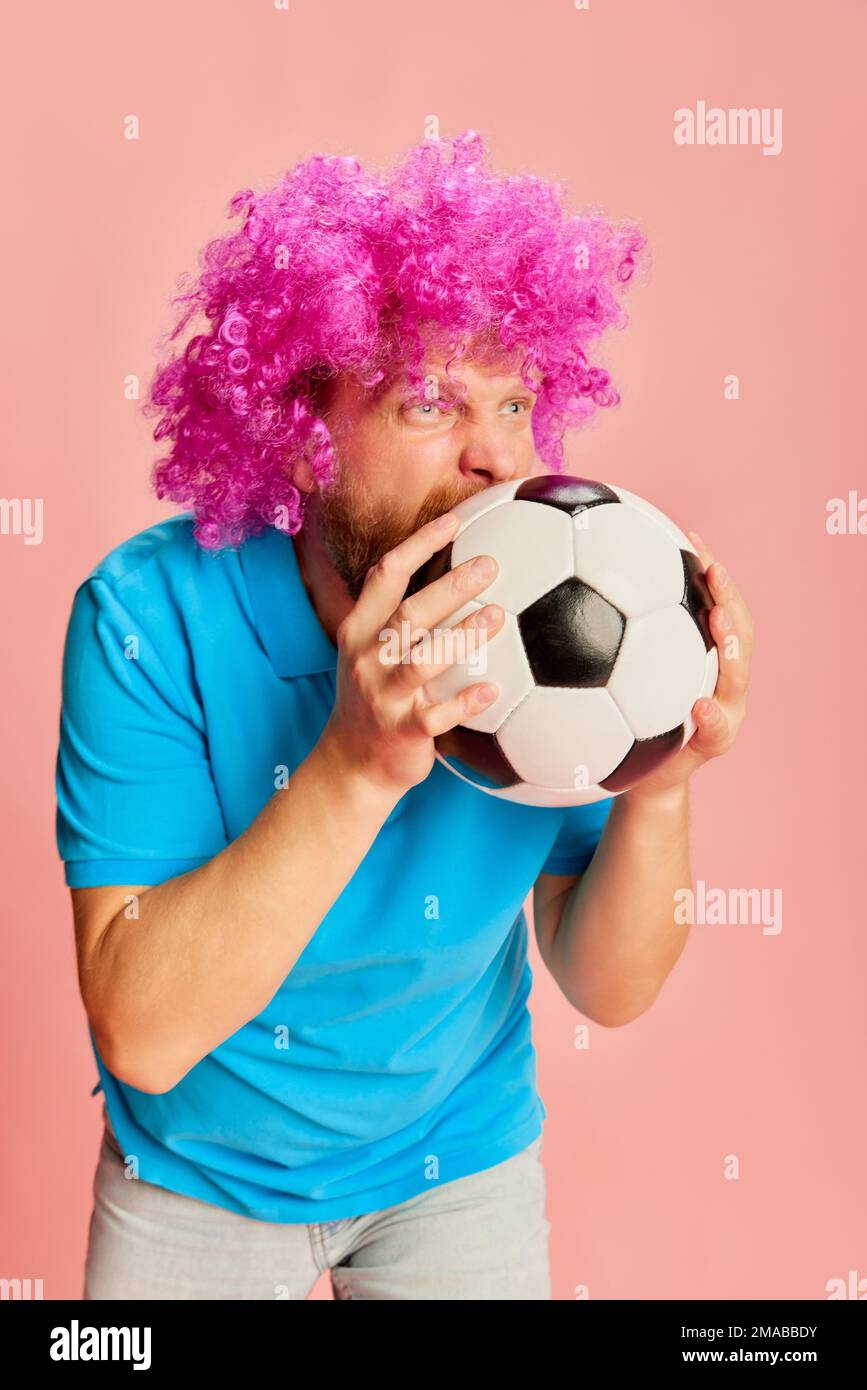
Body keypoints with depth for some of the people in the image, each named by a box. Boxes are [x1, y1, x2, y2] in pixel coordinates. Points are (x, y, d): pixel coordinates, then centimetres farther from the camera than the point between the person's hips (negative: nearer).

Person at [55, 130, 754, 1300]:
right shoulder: (153, 612, -26)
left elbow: (608, 991, -14)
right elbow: (142, 1034, -31)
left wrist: (659, 790, -32)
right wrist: (359, 764, -42)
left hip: (463, 1164, 2)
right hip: (199, 1177, -1)